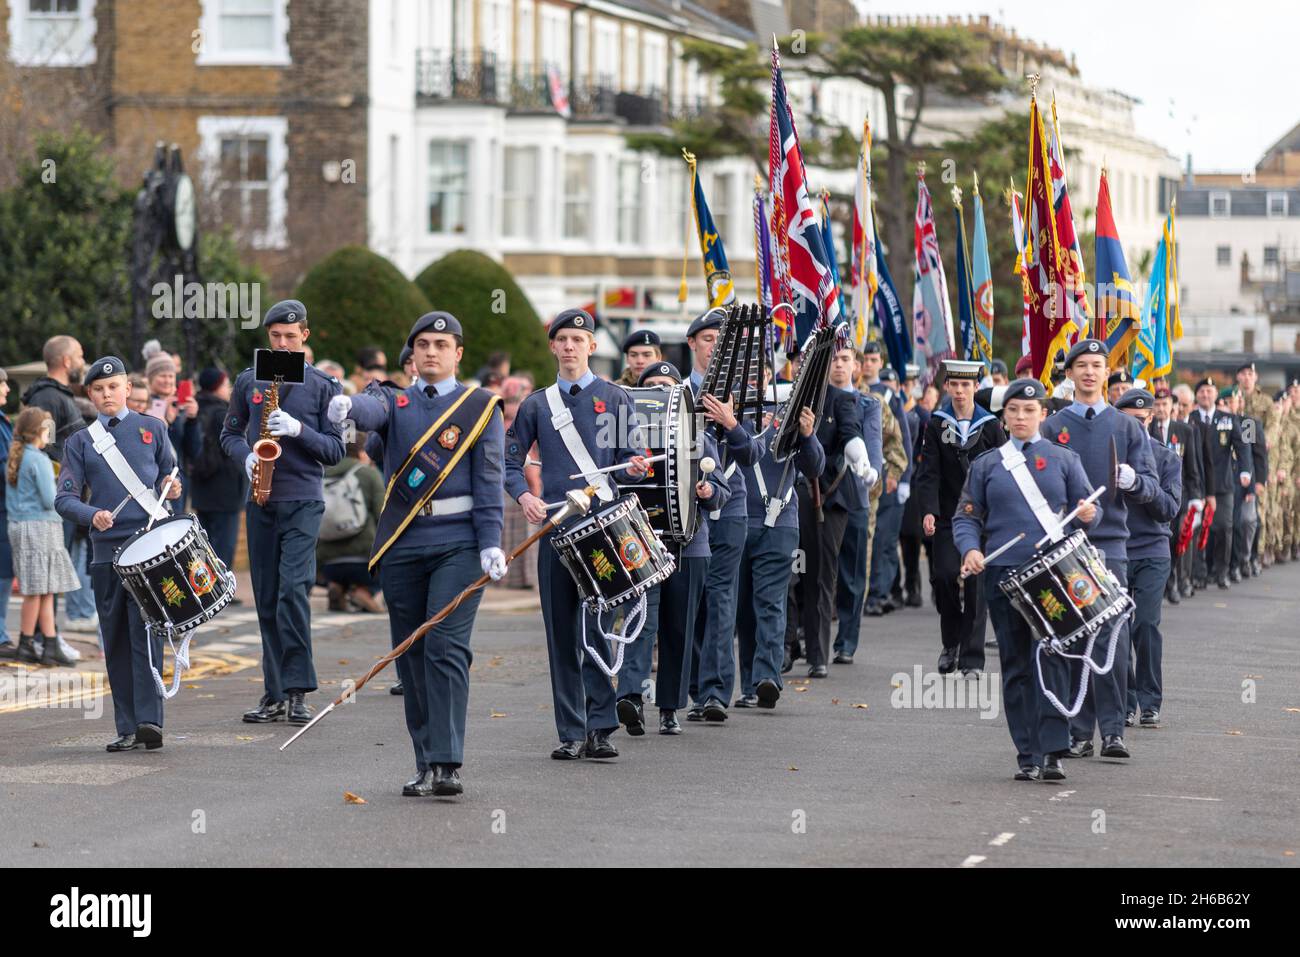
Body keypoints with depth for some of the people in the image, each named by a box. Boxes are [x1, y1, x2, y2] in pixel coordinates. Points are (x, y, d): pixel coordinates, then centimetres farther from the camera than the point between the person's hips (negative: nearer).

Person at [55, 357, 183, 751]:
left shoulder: (151, 429, 10)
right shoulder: (80, 442, 10)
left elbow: (170, 474, 18)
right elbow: (64, 498, 2)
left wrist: (171, 487, -5)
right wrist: (91, 515, -17)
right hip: (106, 551, 2)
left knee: (145, 630, -13)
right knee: (115, 641, 3)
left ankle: (150, 721, -18)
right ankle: (127, 728, 8)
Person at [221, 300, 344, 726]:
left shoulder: (322, 386, 2)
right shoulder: (248, 382, 10)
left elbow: (335, 450, 0)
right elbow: (230, 433, 16)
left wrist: (298, 430, -17)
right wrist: (246, 455, -6)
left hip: (303, 503, -4)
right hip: (260, 502, 4)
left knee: (293, 588, -17)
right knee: (267, 599, 6)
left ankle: (298, 691, -13)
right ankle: (274, 694, 11)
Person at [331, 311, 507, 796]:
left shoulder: (481, 407, 6)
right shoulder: (395, 402, 11)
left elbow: (489, 479, -1)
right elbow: (371, 410, -14)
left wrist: (491, 543, -11)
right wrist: (346, 406, -38)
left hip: (458, 542, -3)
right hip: (402, 543, 3)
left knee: (445, 647, -15)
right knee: (410, 654, 6)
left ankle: (448, 765, -17)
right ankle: (426, 766, 14)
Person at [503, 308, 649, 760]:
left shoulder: (615, 399, 8)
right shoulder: (536, 405, 12)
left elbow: (629, 461, 7)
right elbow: (510, 462, 14)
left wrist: (634, 468, -16)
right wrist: (524, 496, -6)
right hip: (555, 527, 2)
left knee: (597, 625, -11)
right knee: (562, 633, 3)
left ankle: (600, 728, -9)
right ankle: (571, 733, 7)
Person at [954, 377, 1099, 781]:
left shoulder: (1063, 460, 11)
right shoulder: (986, 465, 13)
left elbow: (1089, 508, 10)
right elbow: (966, 517, 11)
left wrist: (1088, 514, -14)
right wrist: (970, 550, -9)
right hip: (1003, 575, 2)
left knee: (1050, 658, -12)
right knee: (1016, 665, 3)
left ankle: (1052, 751, -13)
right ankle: (1027, 755, 7)